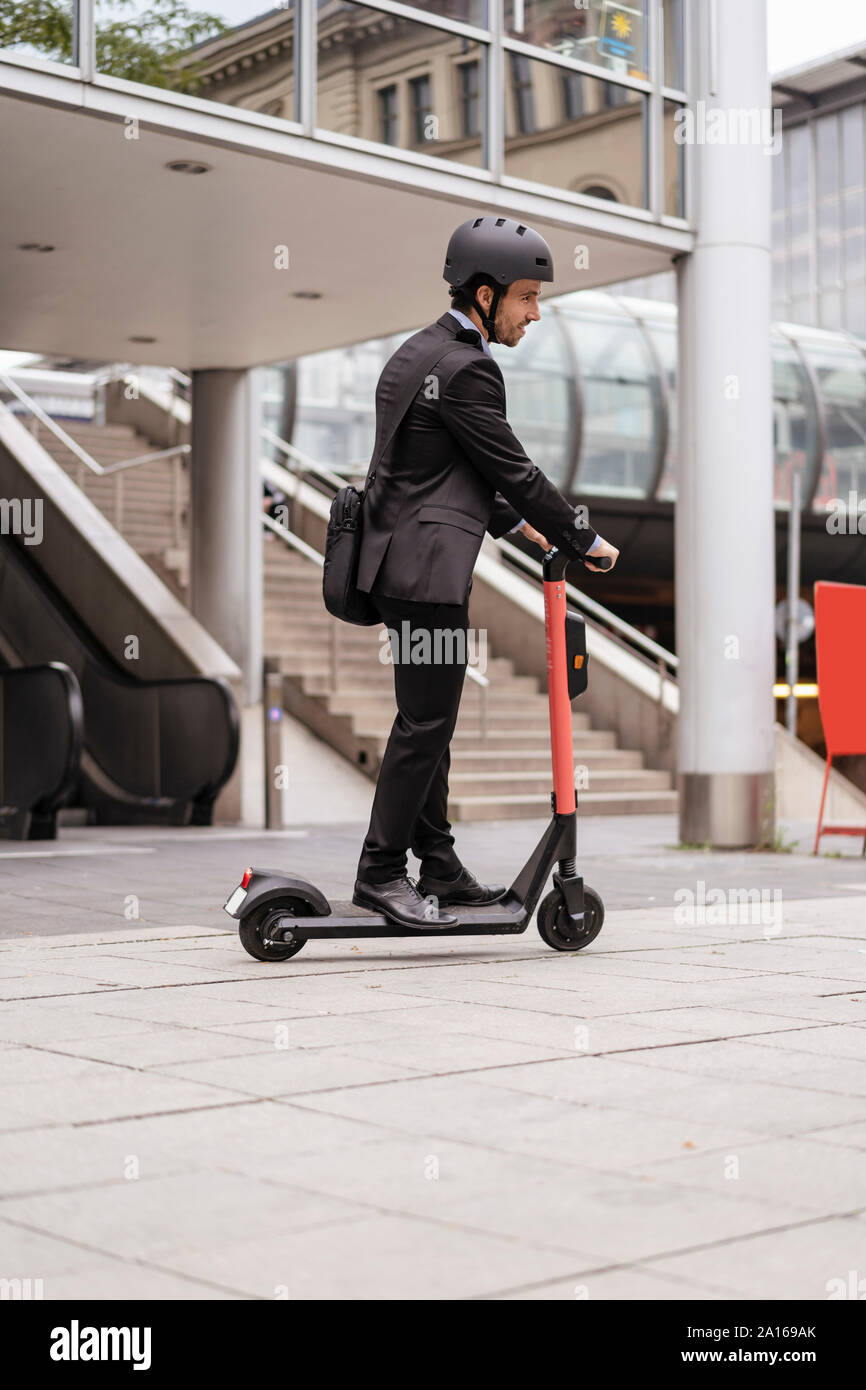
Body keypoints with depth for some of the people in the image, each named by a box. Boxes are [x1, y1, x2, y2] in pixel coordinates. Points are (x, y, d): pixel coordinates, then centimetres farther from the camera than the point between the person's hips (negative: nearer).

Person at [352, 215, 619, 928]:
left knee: (430, 719, 13)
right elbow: (514, 470, -12)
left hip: (401, 557, 11)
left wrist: (511, 519, 28)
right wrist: (584, 537, 0)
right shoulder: (464, 369, -15)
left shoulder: (416, 352, 17)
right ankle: (381, 873, 0)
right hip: (427, 566, -11)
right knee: (425, 723, -6)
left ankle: (439, 868, 19)